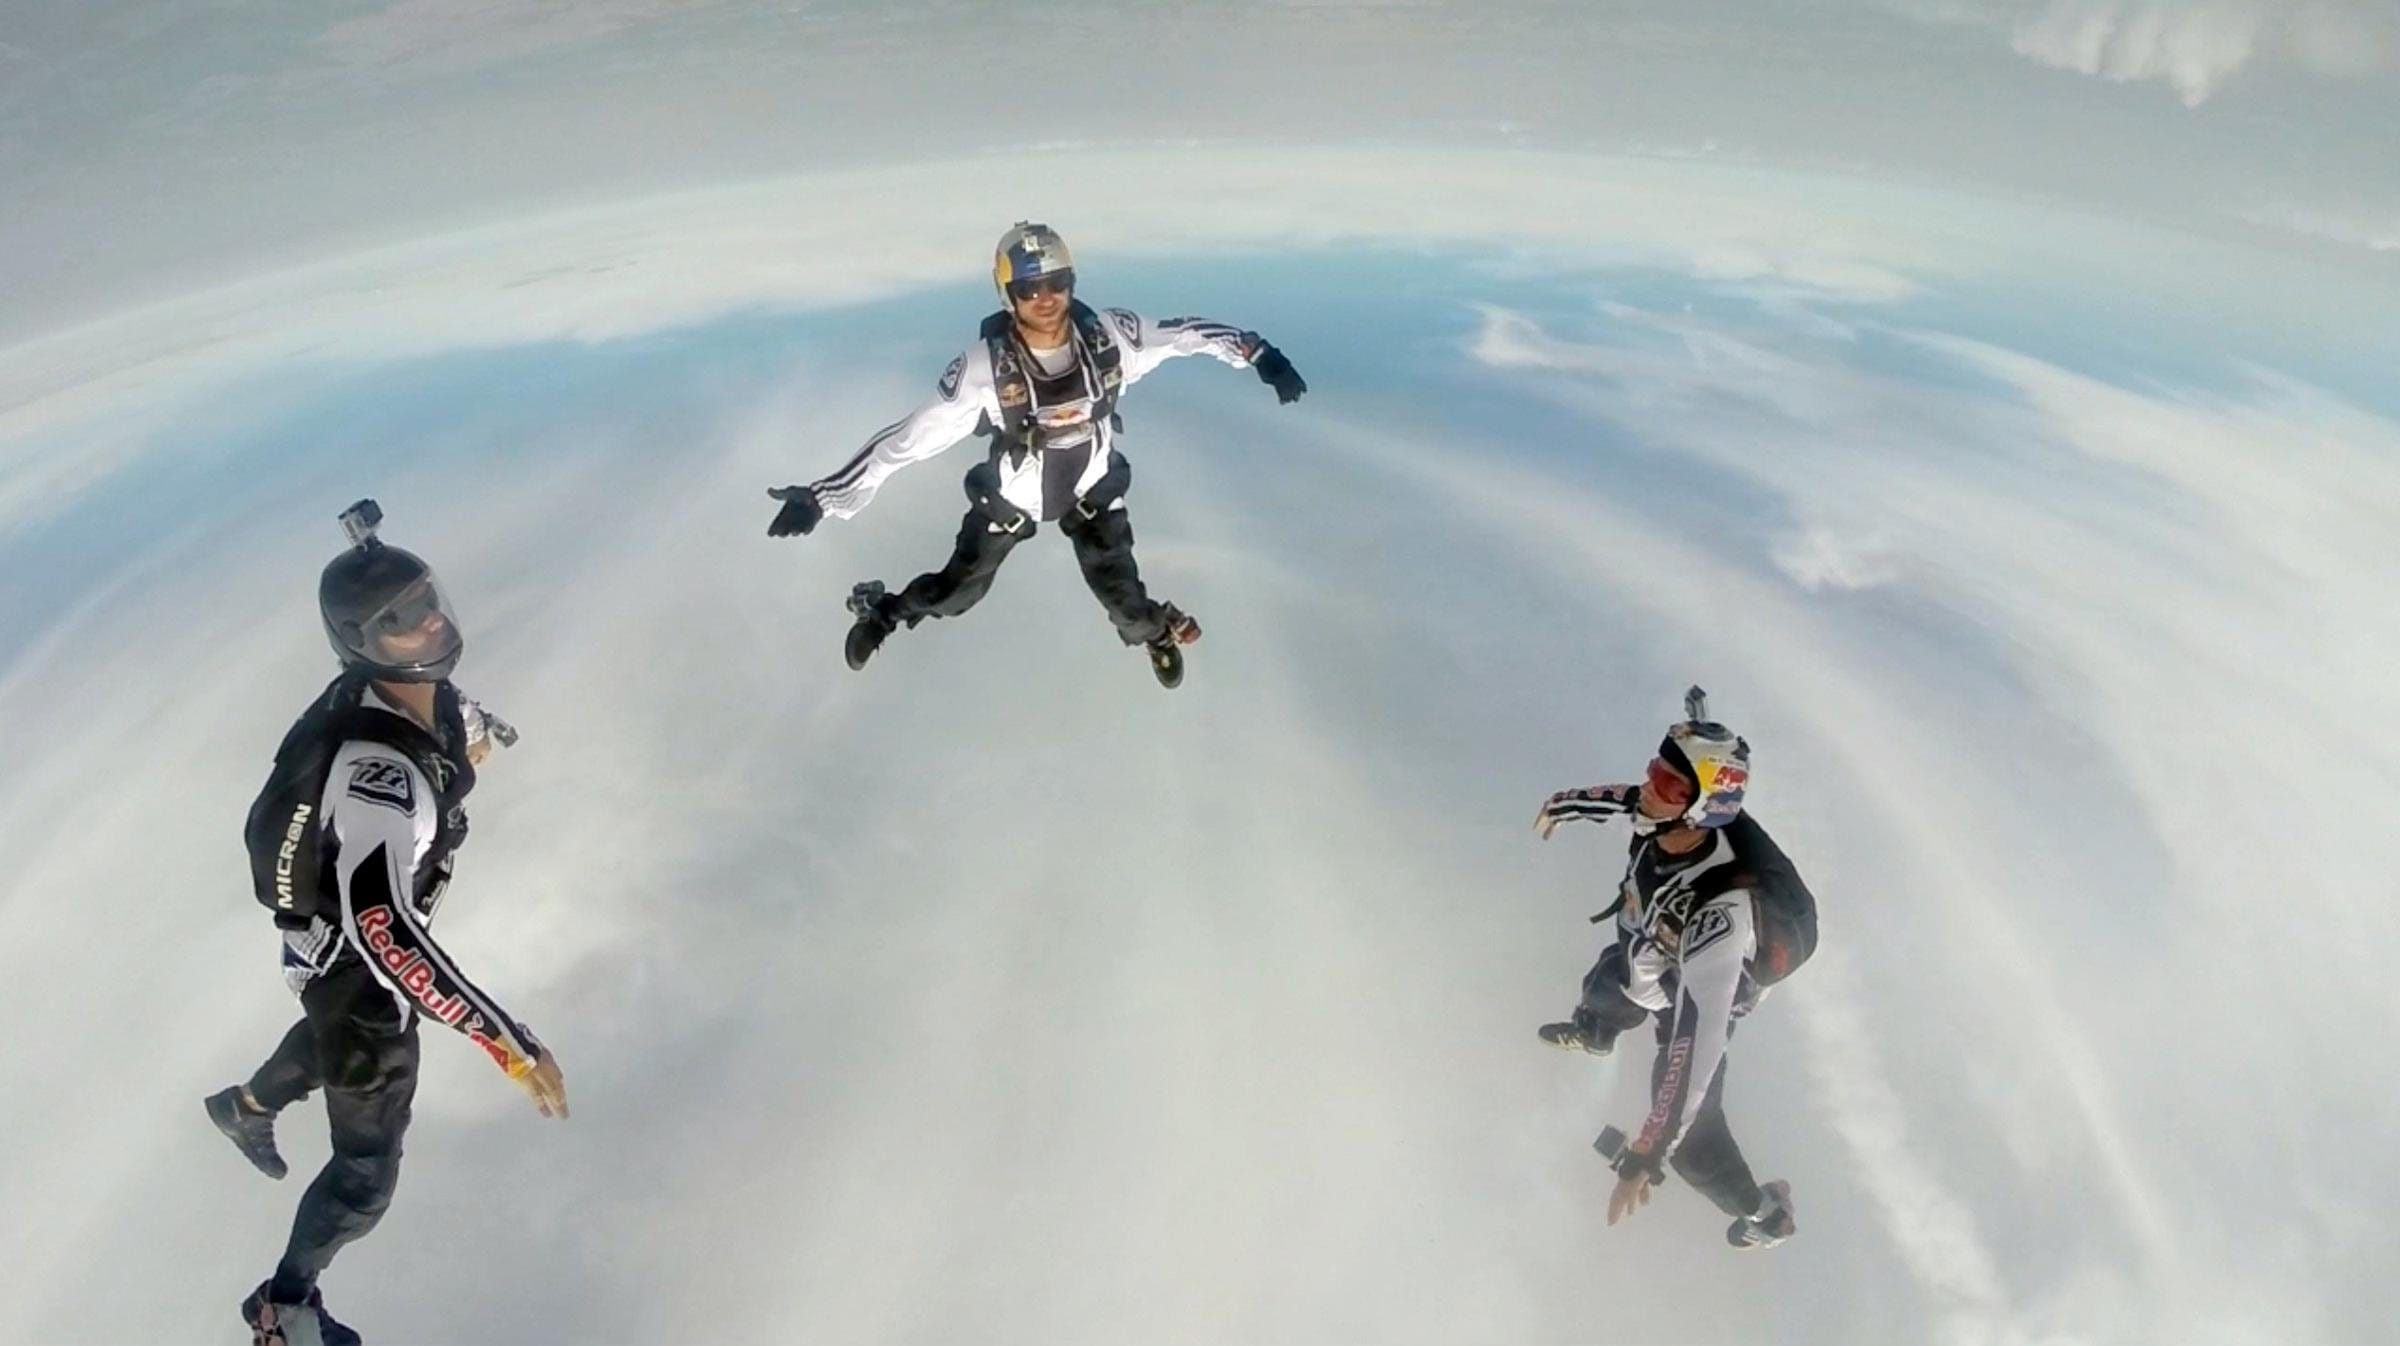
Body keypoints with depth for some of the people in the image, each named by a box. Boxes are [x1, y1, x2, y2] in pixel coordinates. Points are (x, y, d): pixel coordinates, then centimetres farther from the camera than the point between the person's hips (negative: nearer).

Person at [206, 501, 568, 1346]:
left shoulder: (416, 690, -16)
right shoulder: (374, 763, -44)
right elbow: (381, 929, -52)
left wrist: (472, 732, 34)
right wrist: (505, 1040, -54)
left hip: (357, 928, 9)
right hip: (357, 961, -8)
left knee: (338, 1029, 40)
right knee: (367, 1170, 10)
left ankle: (248, 1105, 71)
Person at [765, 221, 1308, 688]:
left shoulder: (1110, 336, -26)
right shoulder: (986, 366, -32)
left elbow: (1185, 333, -10)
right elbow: (913, 434, -30)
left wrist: (1259, 353, -9)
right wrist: (825, 495, -33)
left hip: (1093, 487, 2)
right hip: (1010, 493, -1)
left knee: (1121, 594, 6)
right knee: (958, 590, 12)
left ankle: (1155, 632, 44)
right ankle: (882, 611, 45)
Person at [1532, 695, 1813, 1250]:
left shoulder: (1721, 911, -49)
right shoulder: (1666, 815, -30)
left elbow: (1697, 1041, -49)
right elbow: (1624, 797, -4)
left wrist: (1643, 1160, -48)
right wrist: (1561, 804, 17)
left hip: (1701, 996, -7)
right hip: (1643, 950, 7)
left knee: (1690, 1130, 3)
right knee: (1601, 992, 33)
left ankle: (1761, 1209, 33)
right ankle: (1591, 1034, 70)